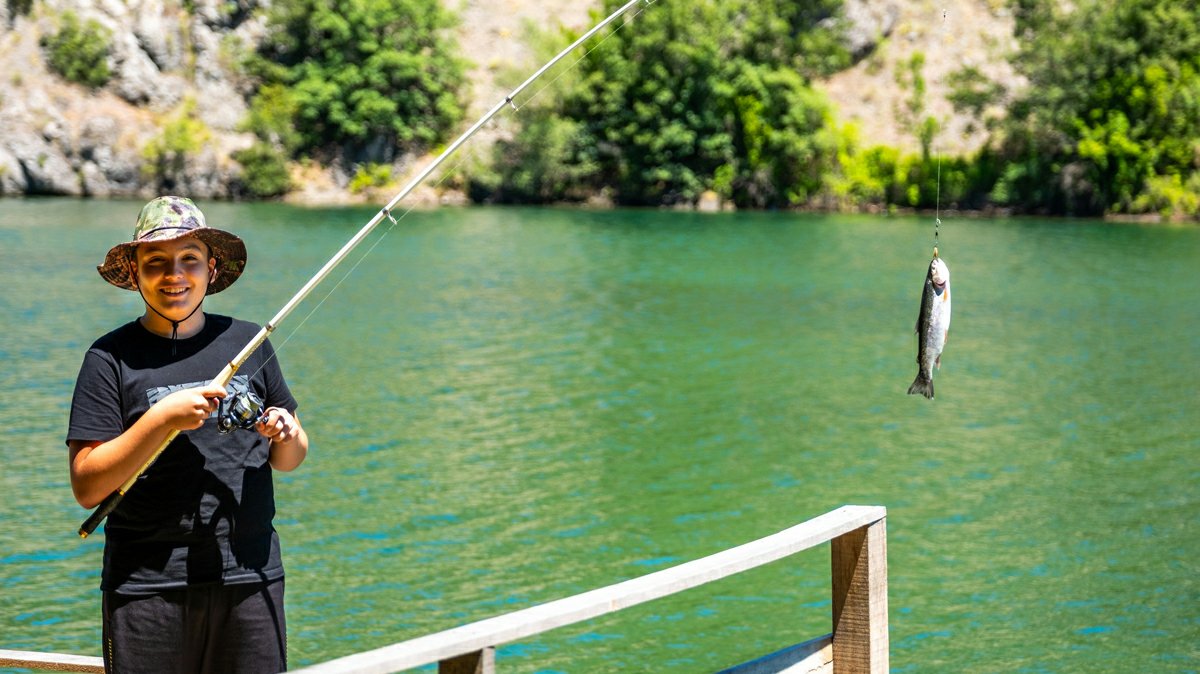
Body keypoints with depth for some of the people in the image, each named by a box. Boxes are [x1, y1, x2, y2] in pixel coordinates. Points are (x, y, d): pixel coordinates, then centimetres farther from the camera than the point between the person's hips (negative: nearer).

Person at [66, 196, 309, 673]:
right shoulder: (111, 358, -2)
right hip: (148, 586, -3)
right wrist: (162, 419, -18)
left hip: (251, 578, 3)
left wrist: (287, 437, -6)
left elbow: (289, 460, 16)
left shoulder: (247, 342, 9)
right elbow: (86, 487, -8)